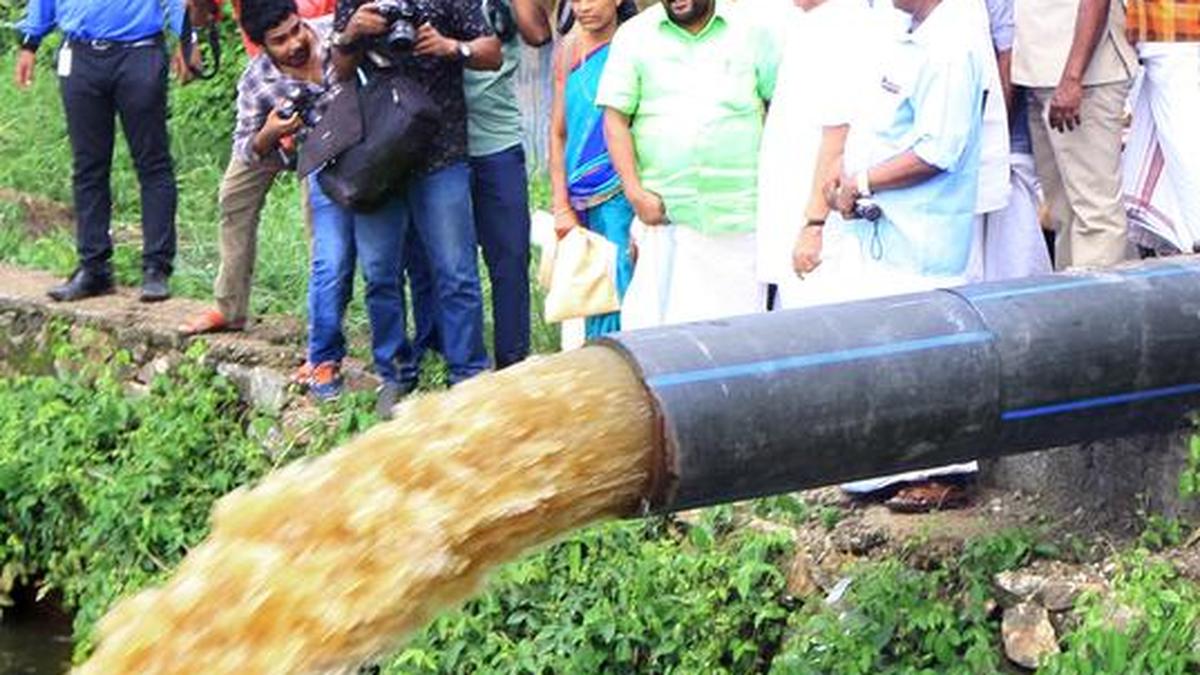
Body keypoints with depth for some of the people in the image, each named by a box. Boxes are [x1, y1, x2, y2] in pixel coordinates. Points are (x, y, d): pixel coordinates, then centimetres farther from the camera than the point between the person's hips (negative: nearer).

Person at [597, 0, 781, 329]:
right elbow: (615, 119, 4)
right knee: (653, 321, -5)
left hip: (737, 215, 0)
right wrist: (634, 192, -6)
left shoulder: (752, 31, 6)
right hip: (663, 215, 0)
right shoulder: (634, 36, 6)